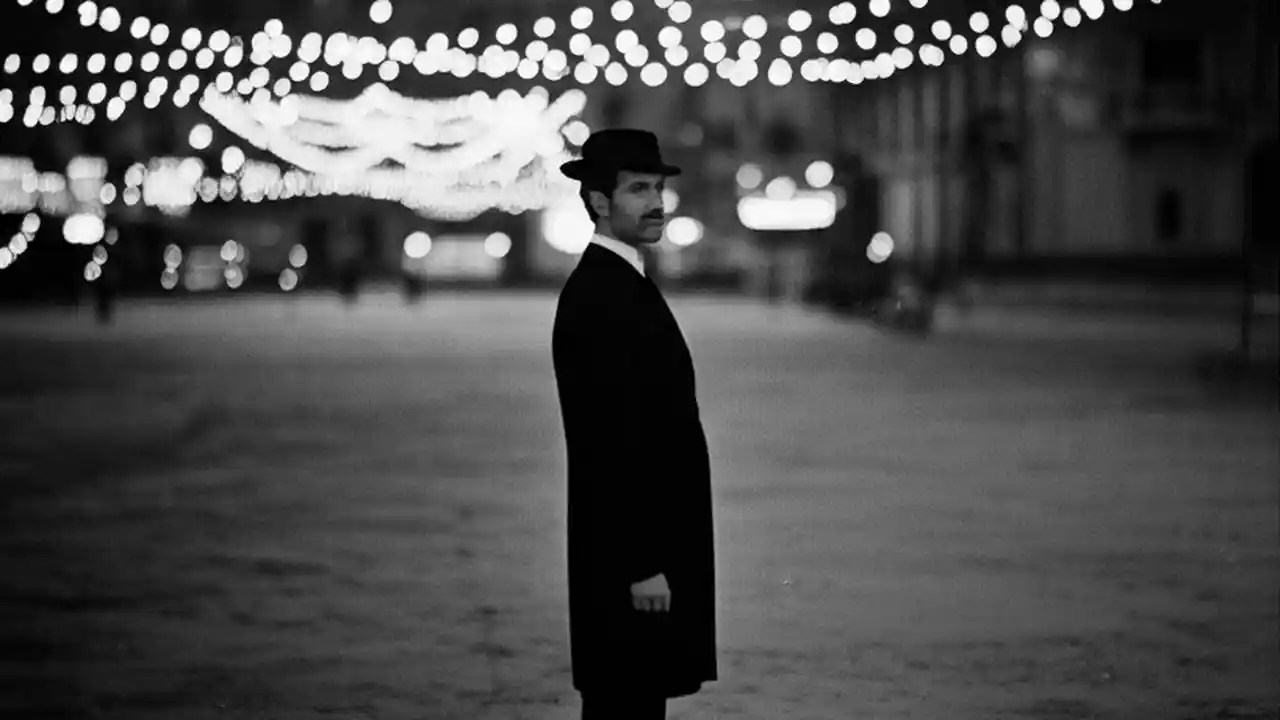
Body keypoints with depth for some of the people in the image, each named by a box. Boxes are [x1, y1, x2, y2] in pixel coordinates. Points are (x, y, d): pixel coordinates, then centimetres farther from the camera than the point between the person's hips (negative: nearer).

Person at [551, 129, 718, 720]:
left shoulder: (620, 285, 15)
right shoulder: (599, 296, -18)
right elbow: (611, 442, -22)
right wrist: (642, 566, -23)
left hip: (644, 545, 10)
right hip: (631, 556, -10)